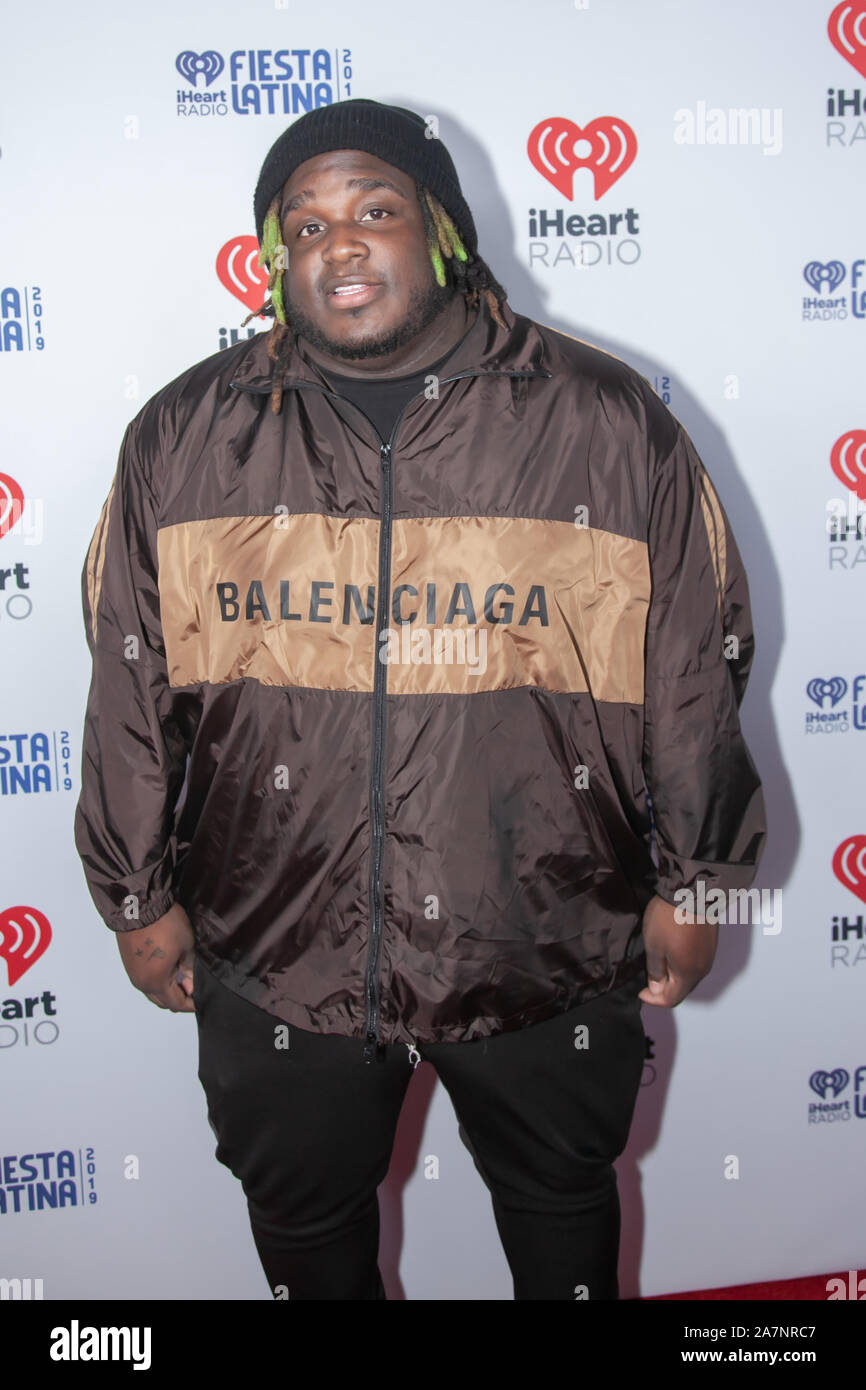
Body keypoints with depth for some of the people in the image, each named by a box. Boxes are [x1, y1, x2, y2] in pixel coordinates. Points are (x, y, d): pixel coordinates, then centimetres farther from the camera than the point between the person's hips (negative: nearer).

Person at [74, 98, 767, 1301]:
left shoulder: (606, 421, -8)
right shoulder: (185, 437, -4)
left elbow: (697, 668, -2)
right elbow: (131, 686, 1)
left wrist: (694, 881, 2)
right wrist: (139, 895, 6)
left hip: (550, 951, 0)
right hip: (275, 955, 1)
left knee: (562, 1192, 25)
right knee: (305, 1213, 24)